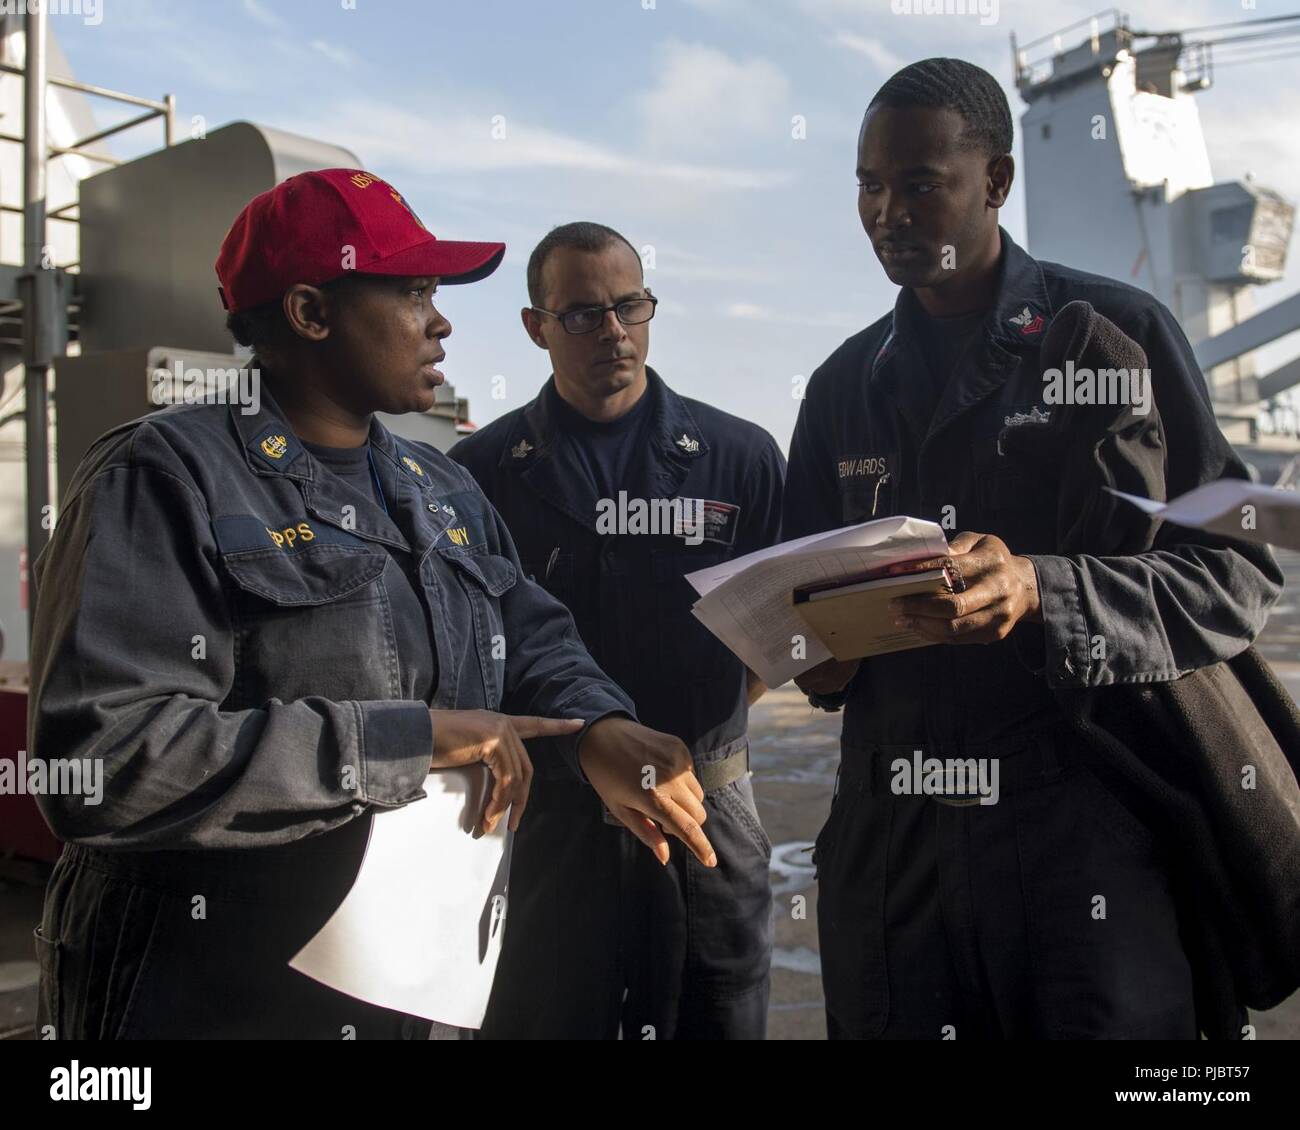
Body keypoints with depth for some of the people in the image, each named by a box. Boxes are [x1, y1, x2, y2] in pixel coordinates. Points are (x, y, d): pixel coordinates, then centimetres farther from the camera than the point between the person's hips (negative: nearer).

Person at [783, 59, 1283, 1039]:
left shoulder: (1118, 332, 0)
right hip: (889, 840, 4)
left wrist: (1042, 594, -22)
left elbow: (1239, 572, -6)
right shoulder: (845, 386, 14)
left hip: (1079, 837, -4)